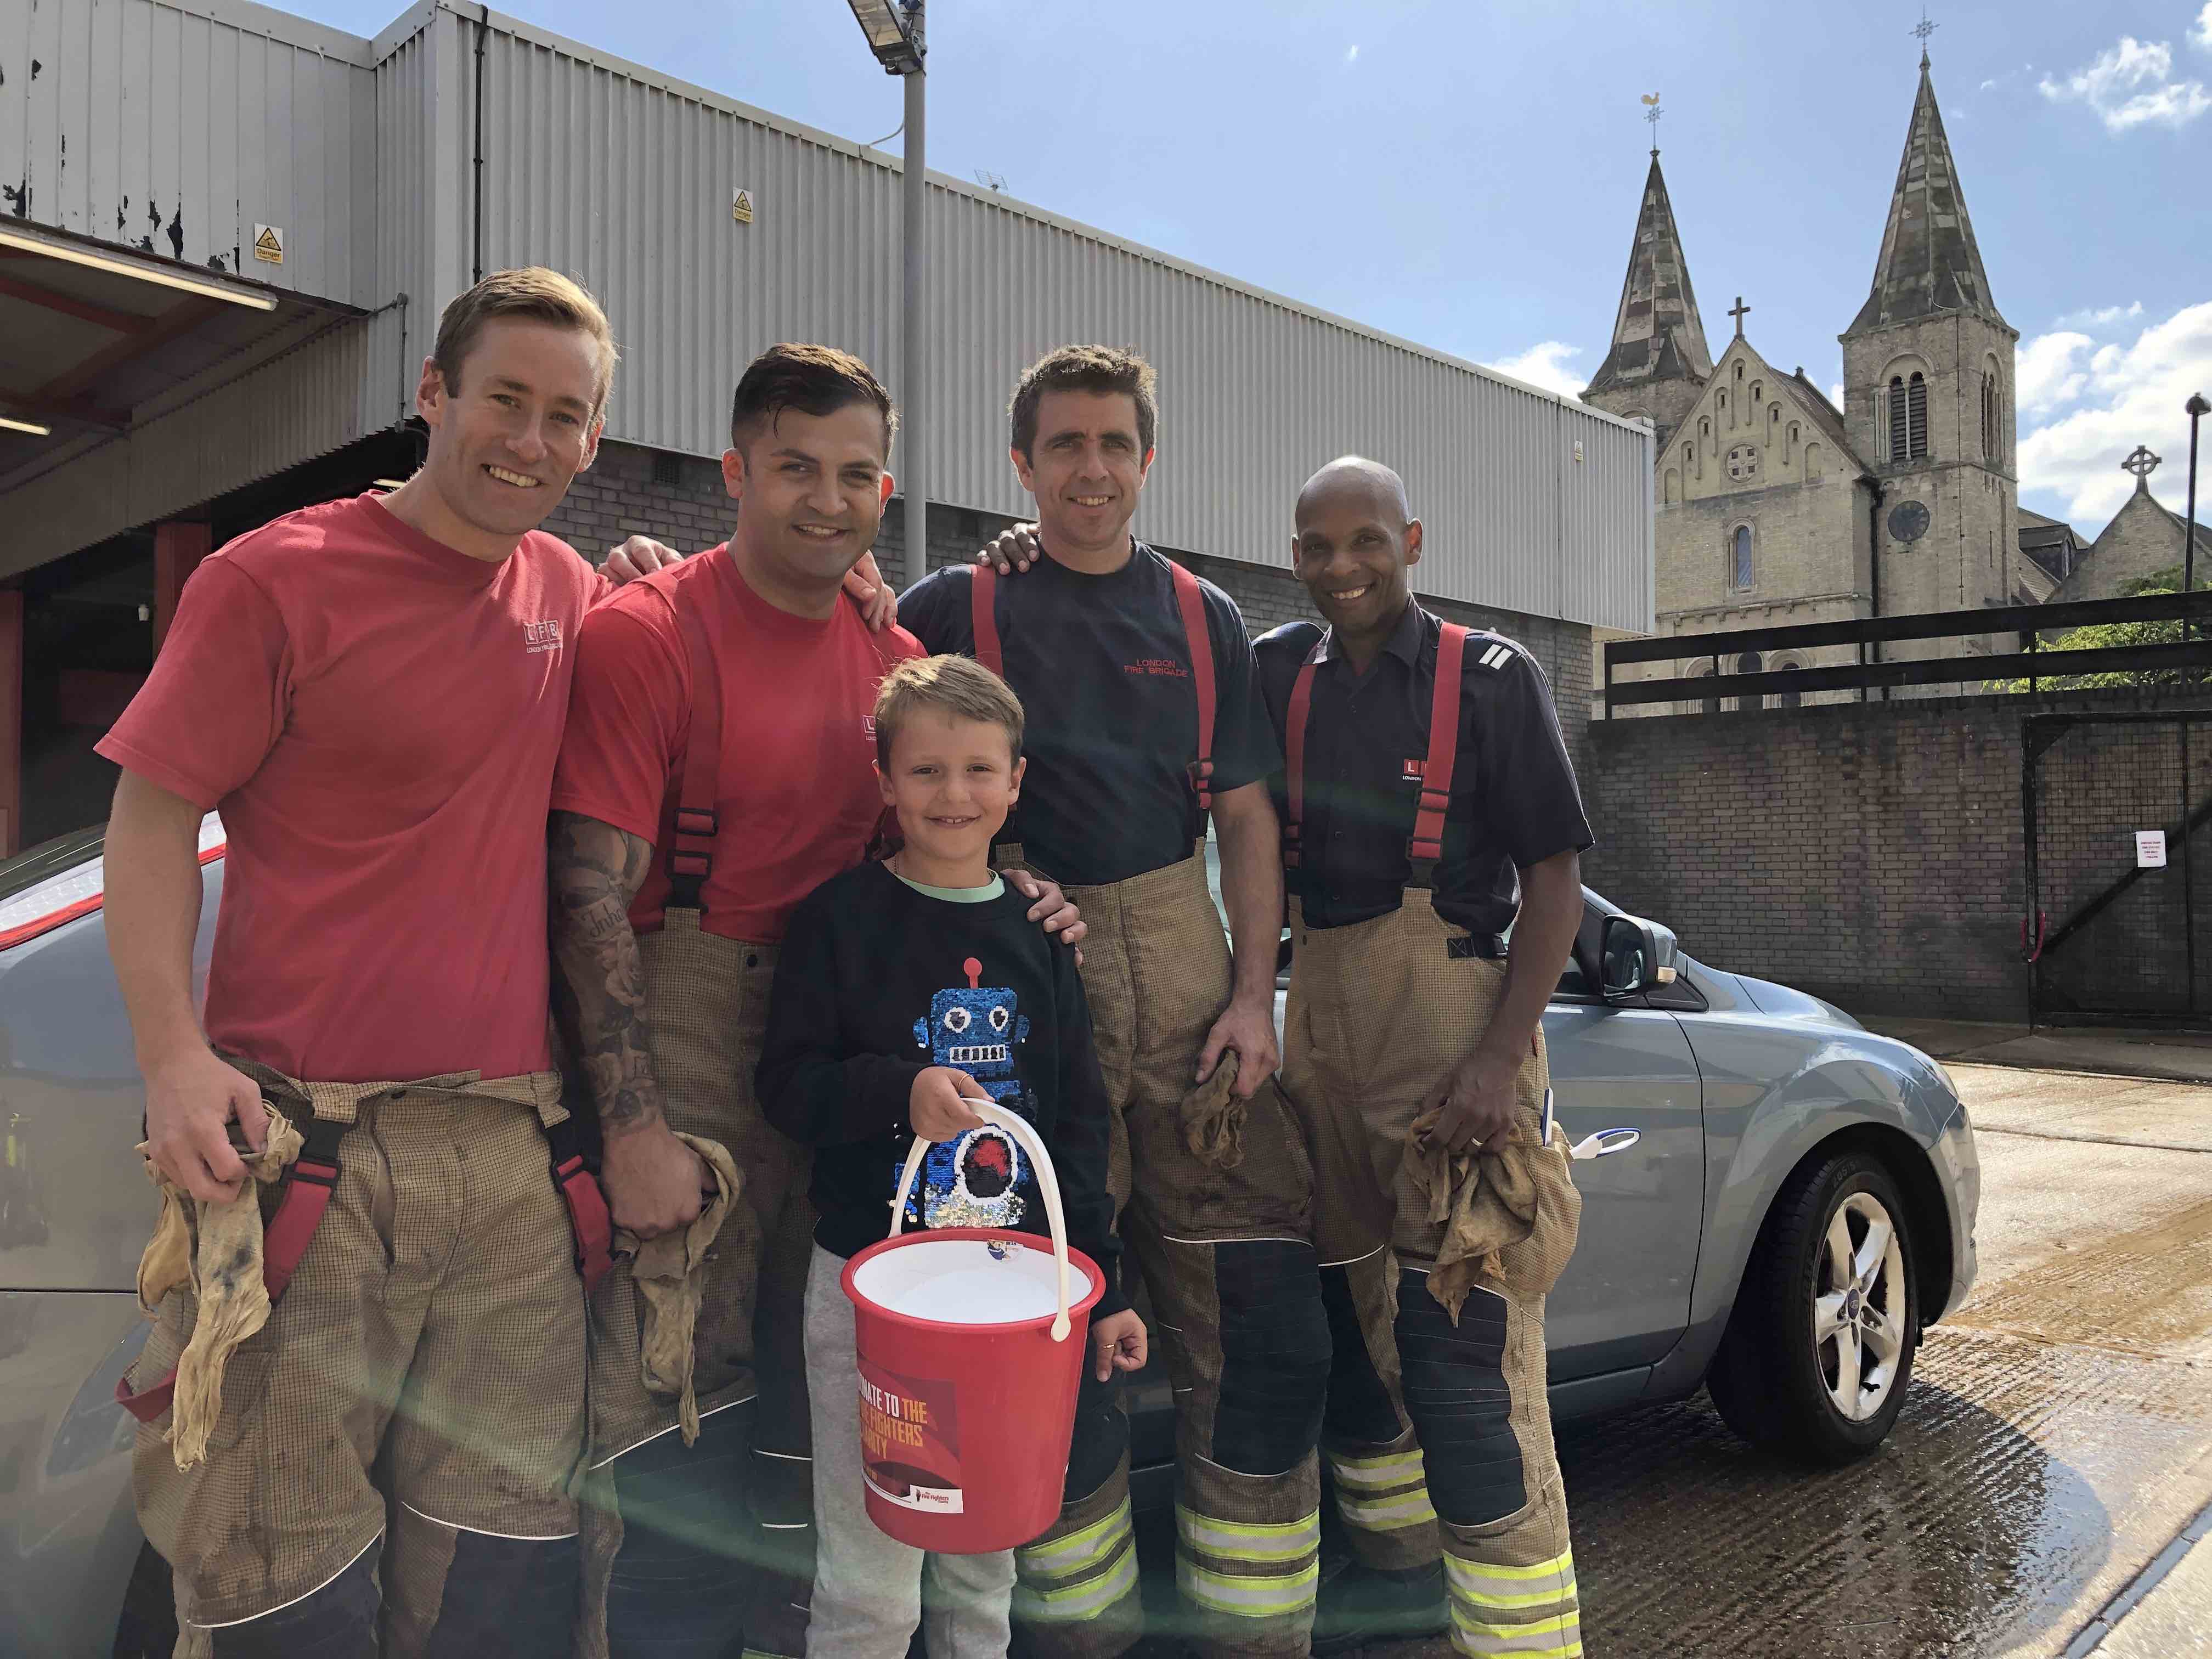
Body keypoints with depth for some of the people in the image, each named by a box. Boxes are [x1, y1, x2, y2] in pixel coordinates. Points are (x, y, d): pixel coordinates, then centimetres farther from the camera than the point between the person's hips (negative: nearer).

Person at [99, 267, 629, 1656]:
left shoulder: (575, 597, 11)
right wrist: (175, 1054, -15)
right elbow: (150, 821, -2)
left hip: (514, 1154, 5)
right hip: (299, 1142, -4)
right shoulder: (277, 578, -3)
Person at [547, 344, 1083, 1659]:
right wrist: (634, 1125, -18)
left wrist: (1015, 900, -1)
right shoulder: (647, 635, -9)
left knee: (815, 1400, 16)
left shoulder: (894, 654, 10)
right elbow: (591, 896, -14)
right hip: (684, 1051, -6)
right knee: (672, 1406, 0)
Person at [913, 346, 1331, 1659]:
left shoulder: (1205, 619, 14)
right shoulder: (956, 606, 6)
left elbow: (1246, 816, 12)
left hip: (1185, 968, 3)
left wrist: (1253, 995, 1)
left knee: (1264, 1325, -1)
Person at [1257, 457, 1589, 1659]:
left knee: (1460, 1349, -10)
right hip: (1317, 1018, 6)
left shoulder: (1491, 678, -3)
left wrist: (1499, 1059, -17)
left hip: (1449, 1024, -5)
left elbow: (1554, 876, -5)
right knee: (1339, 1312, 15)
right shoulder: (1281, 673, 10)